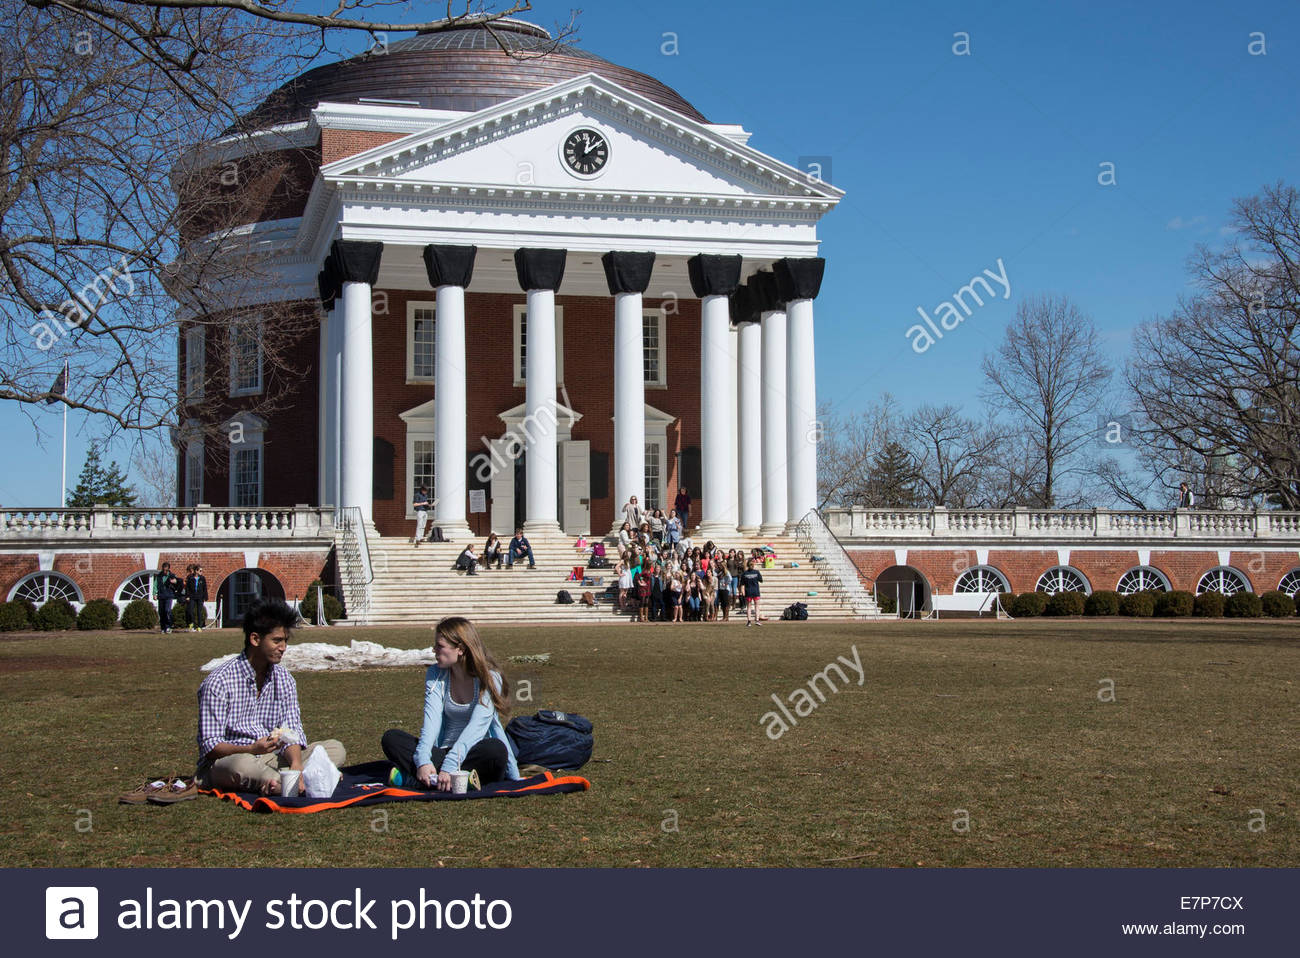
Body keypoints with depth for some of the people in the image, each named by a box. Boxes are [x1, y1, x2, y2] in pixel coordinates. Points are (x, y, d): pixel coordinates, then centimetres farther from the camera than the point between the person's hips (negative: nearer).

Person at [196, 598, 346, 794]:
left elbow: (292, 732, 1)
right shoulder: (219, 682, -11)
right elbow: (210, 746, -15)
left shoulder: (284, 679, 7)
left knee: (335, 748, -11)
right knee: (242, 764, -42)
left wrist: (296, 763, -22)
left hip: (271, 759, 6)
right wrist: (252, 750, -33)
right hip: (224, 762, -6)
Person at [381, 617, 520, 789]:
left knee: (496, 750, -38)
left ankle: (412, 779, -37)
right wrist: (423, 761, -29)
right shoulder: (435, 675, 3)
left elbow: (476, 726, -23)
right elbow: (432, 717, -12)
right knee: (391, 738, -15)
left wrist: (450, 765, -36)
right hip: (443, 750, 4)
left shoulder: (490, 678, -11)